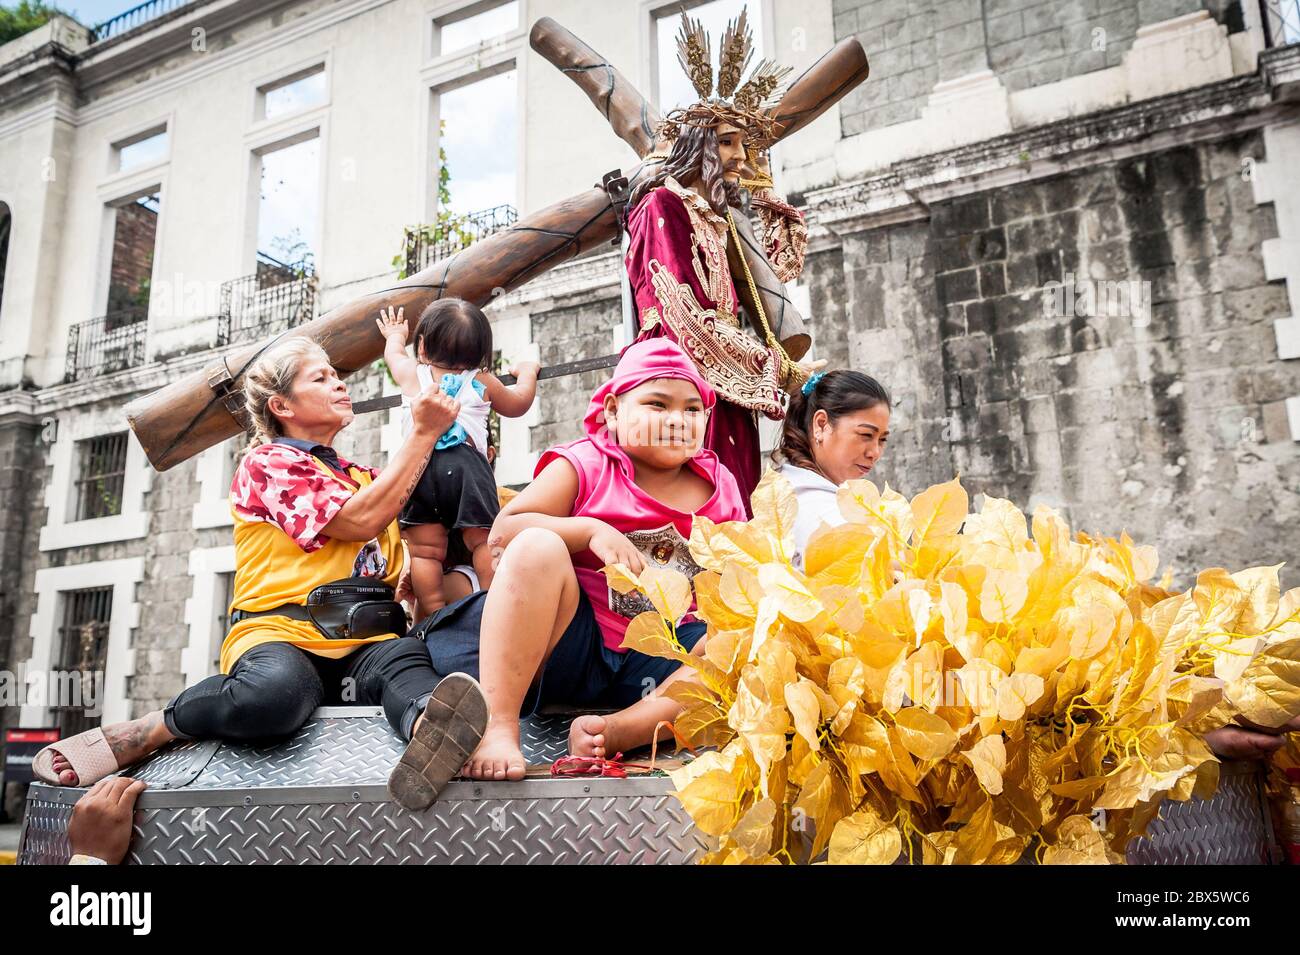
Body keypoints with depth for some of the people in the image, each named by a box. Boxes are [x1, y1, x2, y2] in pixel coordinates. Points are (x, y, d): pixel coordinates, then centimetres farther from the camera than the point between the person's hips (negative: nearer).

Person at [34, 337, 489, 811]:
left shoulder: (366, 479, 26)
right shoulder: (267, 462, 6)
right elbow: (361, 521, -9)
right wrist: (423, 433, -6)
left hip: (365, 644, 5)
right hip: (284, 633, -4)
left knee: (406, 658, -33)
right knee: (272, 691, -40)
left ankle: (428, 728, -67)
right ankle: (137, 735, -17)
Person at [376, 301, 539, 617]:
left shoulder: (412, 375, 20)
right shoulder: (482, 382, 17)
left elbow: (394, 353, 45)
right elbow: (518, 405, 34)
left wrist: (395, 333, 69)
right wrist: (527, 371, 53)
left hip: (417, 463, 1)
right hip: (466, 464, -1)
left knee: (425, 550, 2)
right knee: (484, 541, 2)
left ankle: (433, 614, 1)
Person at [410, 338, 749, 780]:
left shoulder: (719, 487, 12)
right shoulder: (586, 463, 2)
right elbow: (503, 531, -9)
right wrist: (591, 531, -21)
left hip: (659, 659, 3)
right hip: (573, 644, -3)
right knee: (538, 547, -30)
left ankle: (619, 730, -38)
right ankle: (498, 726, -35)